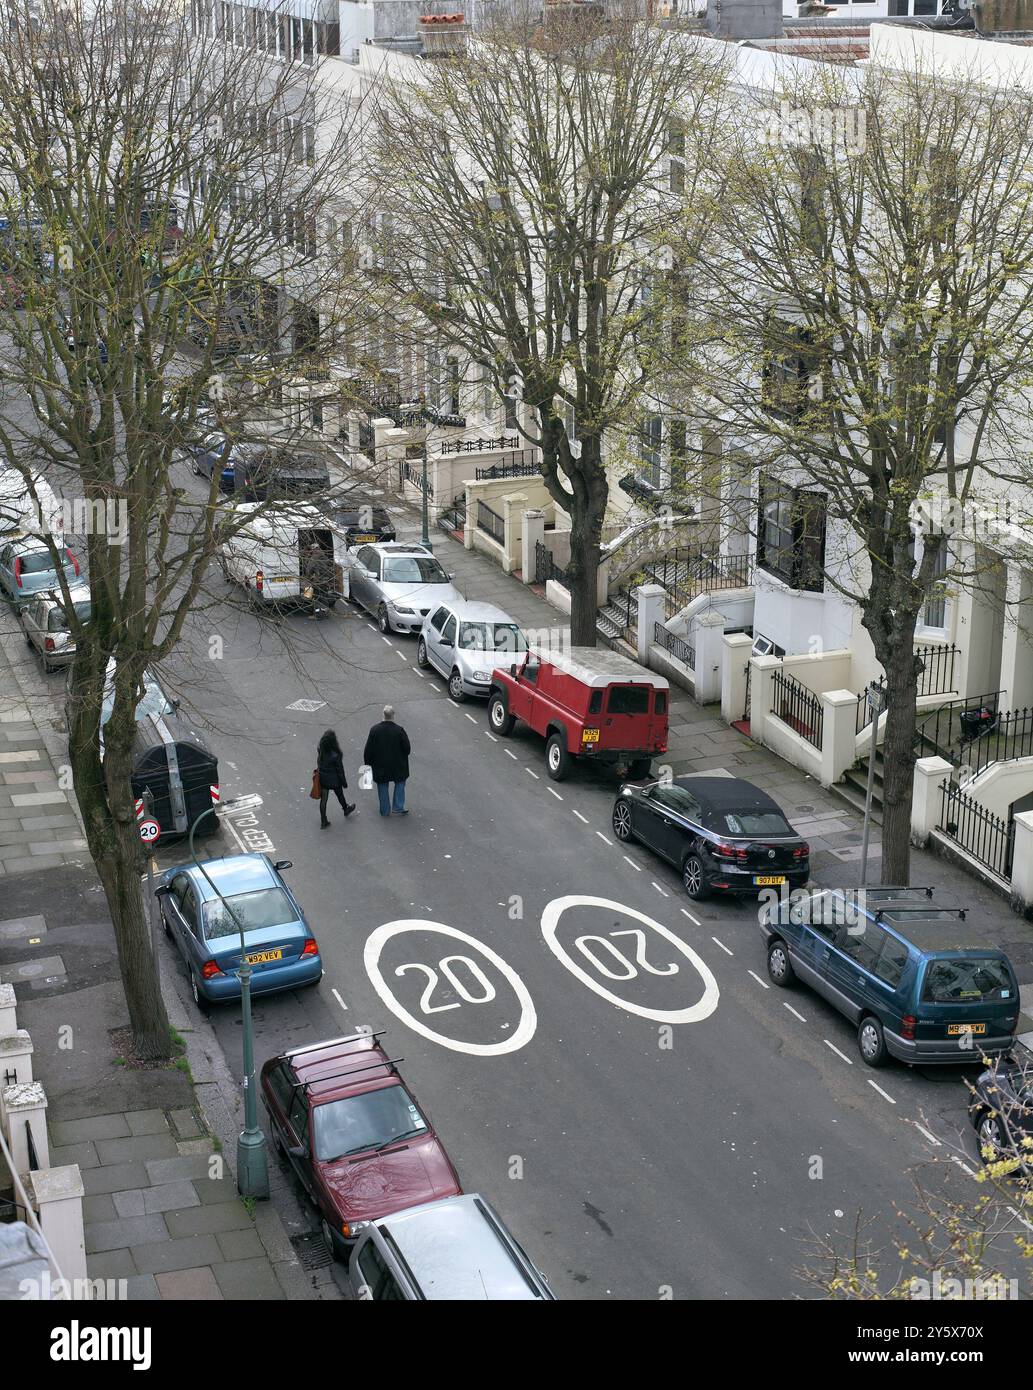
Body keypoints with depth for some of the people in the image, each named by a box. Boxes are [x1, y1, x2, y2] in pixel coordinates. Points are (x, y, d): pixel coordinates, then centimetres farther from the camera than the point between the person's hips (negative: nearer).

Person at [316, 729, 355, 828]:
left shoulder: (320, 751, -17)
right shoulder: (336, 755, -30)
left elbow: (319, 764, -1)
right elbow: (340, 770, -18)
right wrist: (344, 782, -4)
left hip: (322, 778, 3)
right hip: (334, 780, -3)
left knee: (323, 799, 15)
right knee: (340, 795, 24)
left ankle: (323, 821, 23)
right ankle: (346, 811, 52)